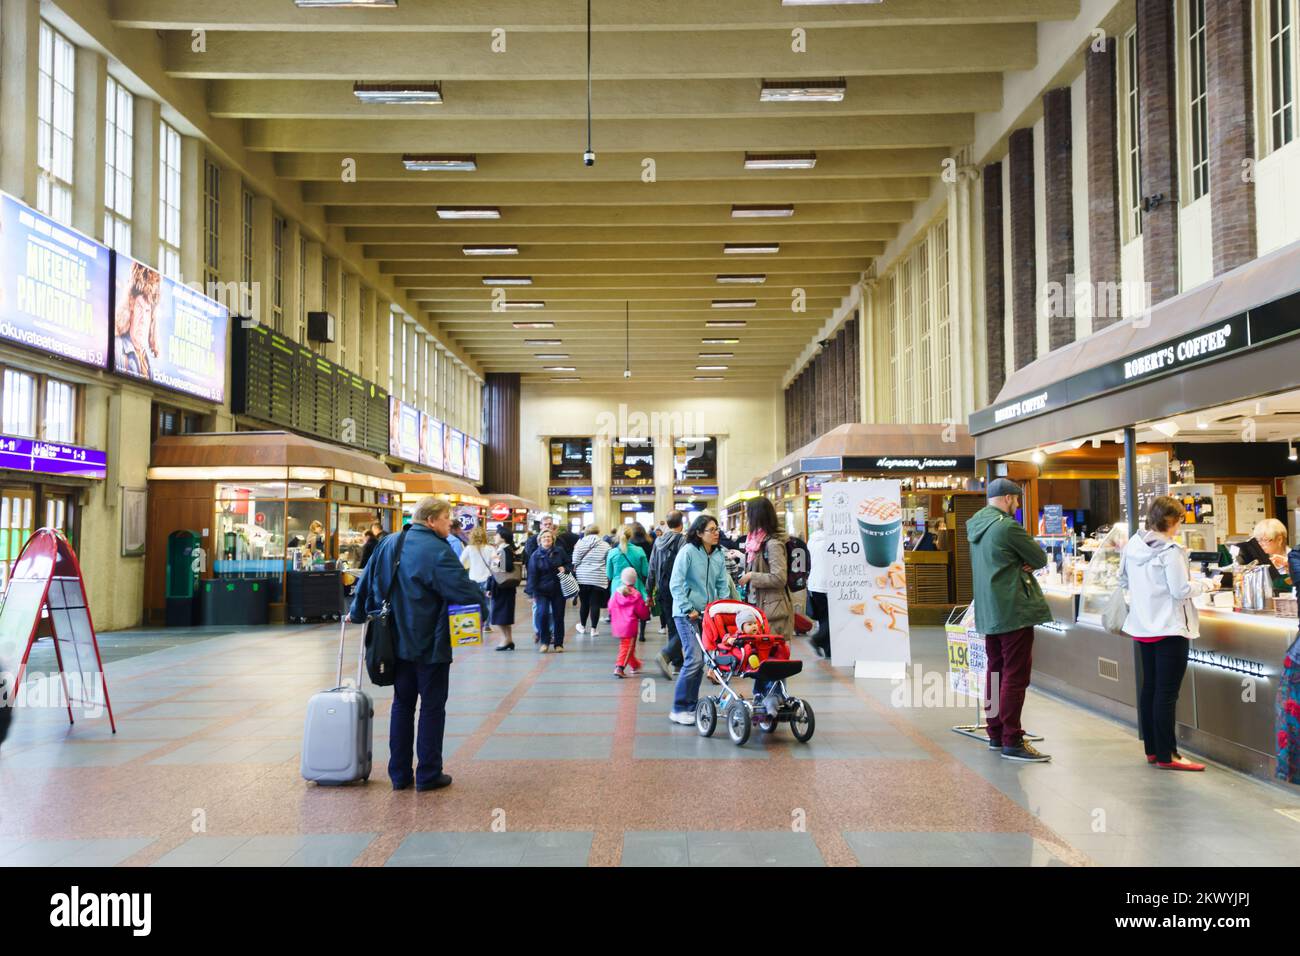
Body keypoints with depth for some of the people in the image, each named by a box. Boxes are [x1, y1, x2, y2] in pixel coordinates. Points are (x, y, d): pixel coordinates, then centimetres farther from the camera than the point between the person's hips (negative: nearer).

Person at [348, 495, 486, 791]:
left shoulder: (388, 544, 5)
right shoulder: (437, 550, -18)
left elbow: (367, 581, 15)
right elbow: (463, 589, -22)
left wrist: (357, 612, 30)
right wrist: (480, 599, -1)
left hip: (398, 642, 7)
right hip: (431, 645, -7)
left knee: (402, 705, 15)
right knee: (432, 708, 5)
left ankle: (399, 774, 20)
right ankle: (428, 775, 10)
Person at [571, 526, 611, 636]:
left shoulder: (580, 543, 1)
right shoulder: (605, 545, 0)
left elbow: (574, 562, 3)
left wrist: (575, 570, 17)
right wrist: (608, 578, 14)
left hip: (582, 578, 1)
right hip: (599, 580, -1)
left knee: (584, 603, 13)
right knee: (595, 604, 3)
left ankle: (582, 626, 26)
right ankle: (593, 629, 5)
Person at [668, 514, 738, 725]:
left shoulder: (719, 555, 6)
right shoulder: (688, 551, -13)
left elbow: (723, 585, 11)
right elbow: (675, 584, -15)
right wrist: (688, 610, -15)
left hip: (707, 612, 6)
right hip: (686, 613, -6)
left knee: (700, 659, 9)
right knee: (694, 658, -14)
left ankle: (691, 705, 20)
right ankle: (678, 709, -4)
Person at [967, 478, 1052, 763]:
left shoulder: (975, 526, 11)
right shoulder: (1008, 526, -17)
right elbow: (1040, 559, -10)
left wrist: (1021, 564, 0)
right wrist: (1029, 562, 7)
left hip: (988, 612, 9)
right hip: (1014, 610, -9)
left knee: (996, 671, 15)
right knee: (1015, 675, -5)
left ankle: (995, 734, 22)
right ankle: (1012, 741, -4)